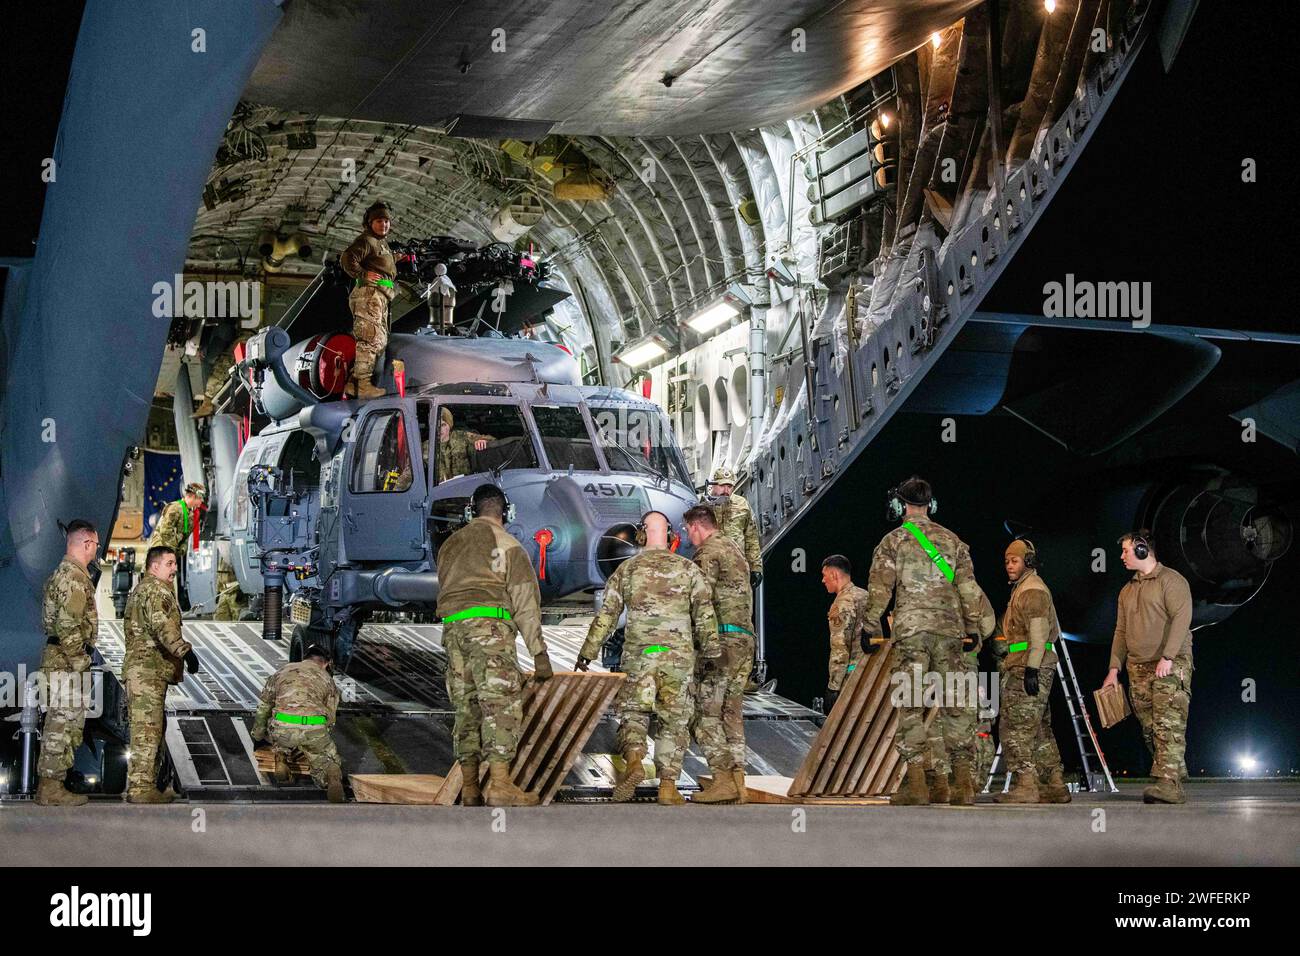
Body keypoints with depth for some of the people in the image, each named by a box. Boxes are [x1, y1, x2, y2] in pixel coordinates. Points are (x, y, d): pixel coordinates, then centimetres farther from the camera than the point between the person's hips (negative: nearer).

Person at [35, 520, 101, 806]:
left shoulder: (63, 573, 18)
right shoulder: (74, 577, -15)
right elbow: (68, 625, -23)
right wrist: (79, 660, -17)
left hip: (61, 660, 10)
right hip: (65, 661, -10)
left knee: (70, 722, 14)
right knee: (61, 722, -8)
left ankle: (52, 786, 17)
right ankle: (50, 788, -7)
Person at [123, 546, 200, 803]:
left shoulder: (139, 590, 23)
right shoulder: (157, 590, -11)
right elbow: (161, 625, -27)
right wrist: (185, 650, -33)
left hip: (139, 669, 11)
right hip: (149, 669, -11)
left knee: (155, 727, 16)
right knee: (147, 729, -11)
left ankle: (146, 784, 20)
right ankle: (140, 788, -12)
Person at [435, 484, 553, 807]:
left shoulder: (451, 544, 22)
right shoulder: (507, 545, 2)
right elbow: (525, 602, -2)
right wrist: (539, 653, -1)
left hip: (452, 627, 6)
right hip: (489, 624, -6)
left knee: (467, 707, 9)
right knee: (502, 704, -10)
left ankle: (470, 789, 7)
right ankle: (499, 785, -22)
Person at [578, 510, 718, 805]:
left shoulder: (627, 568, 7)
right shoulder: (688, 569, 5)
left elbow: (606, 615, 9)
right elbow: (705, 613, -3)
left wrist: (588, 652, 15)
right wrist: (712, 650, -1)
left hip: (638, 653, 0)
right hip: (678, 655, 0)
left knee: (634, 712, 7)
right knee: (674, 720, 6)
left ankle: (633, 760, -21)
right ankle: (668, 785, 2)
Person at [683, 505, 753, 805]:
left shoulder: (707, 552, -6)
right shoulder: (735, 551, 23)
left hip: (720, 639, -9)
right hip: (745, 640, 9)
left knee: (705, 712, -7)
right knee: (731, 712, 9)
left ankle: (722, 780, -15)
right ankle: (738, 781, 5)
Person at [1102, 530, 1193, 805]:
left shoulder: (1171, 580, -3)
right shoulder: (1127, 591, 21)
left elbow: (1181, 619, -14)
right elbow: (1121, 631, 22)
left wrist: (1167, 658, -23)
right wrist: (1114, 669, 13)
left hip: (1171, 666, -7)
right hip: (1138, 668, 7)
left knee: (1168, 725, -16)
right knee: (1150, 729, 1)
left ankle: (1168, 784, -25)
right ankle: (1174, 788, 3)